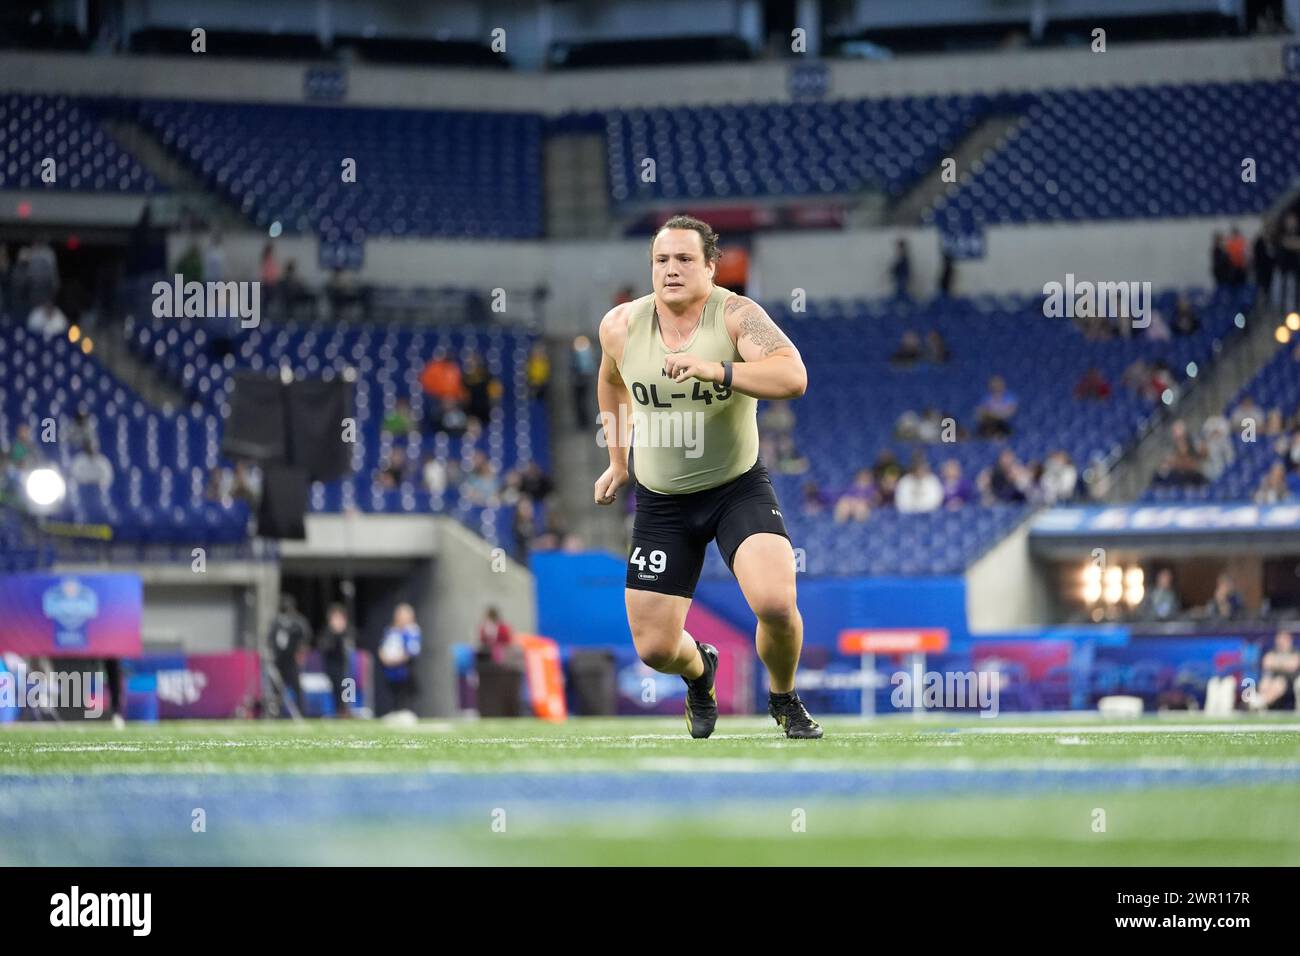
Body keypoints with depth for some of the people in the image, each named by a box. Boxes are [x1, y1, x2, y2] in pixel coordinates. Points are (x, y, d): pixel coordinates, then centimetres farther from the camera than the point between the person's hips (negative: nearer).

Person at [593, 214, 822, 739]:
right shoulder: (620, 326, -5)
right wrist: (617, 462, 23)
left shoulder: (737, 315, -16)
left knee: (775, 603, -27)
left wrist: (715, 369, -44)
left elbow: (793, 377, -32)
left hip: (739, 488, -3)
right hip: (660, 501, 3)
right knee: (654, 649, -1)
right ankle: (699, 668, 39)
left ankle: (784, 698, 7)